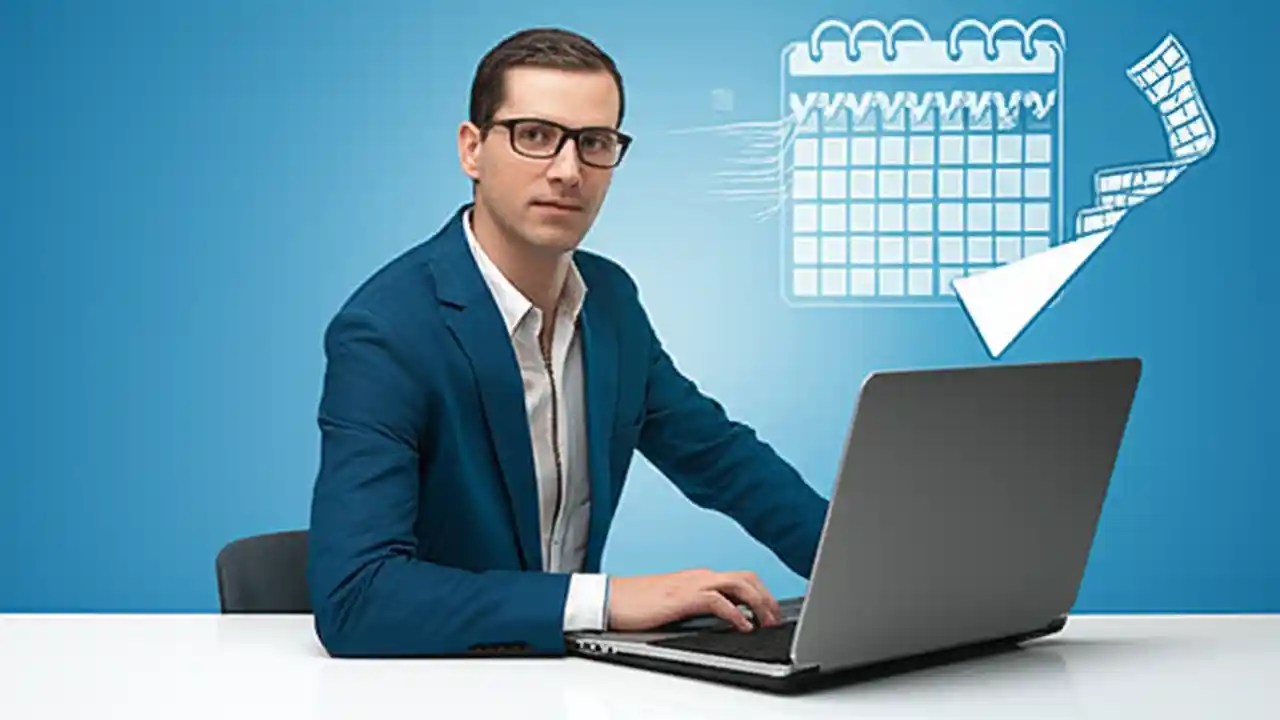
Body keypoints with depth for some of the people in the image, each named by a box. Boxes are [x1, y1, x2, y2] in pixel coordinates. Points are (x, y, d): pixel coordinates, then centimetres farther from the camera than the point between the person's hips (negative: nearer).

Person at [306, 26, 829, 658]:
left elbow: (721, 456, 14)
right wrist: (607, 600, -29)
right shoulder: (383, 332, -19)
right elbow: (350, 597, -27)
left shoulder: (611, 298, 2)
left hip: (564, 667, 6)